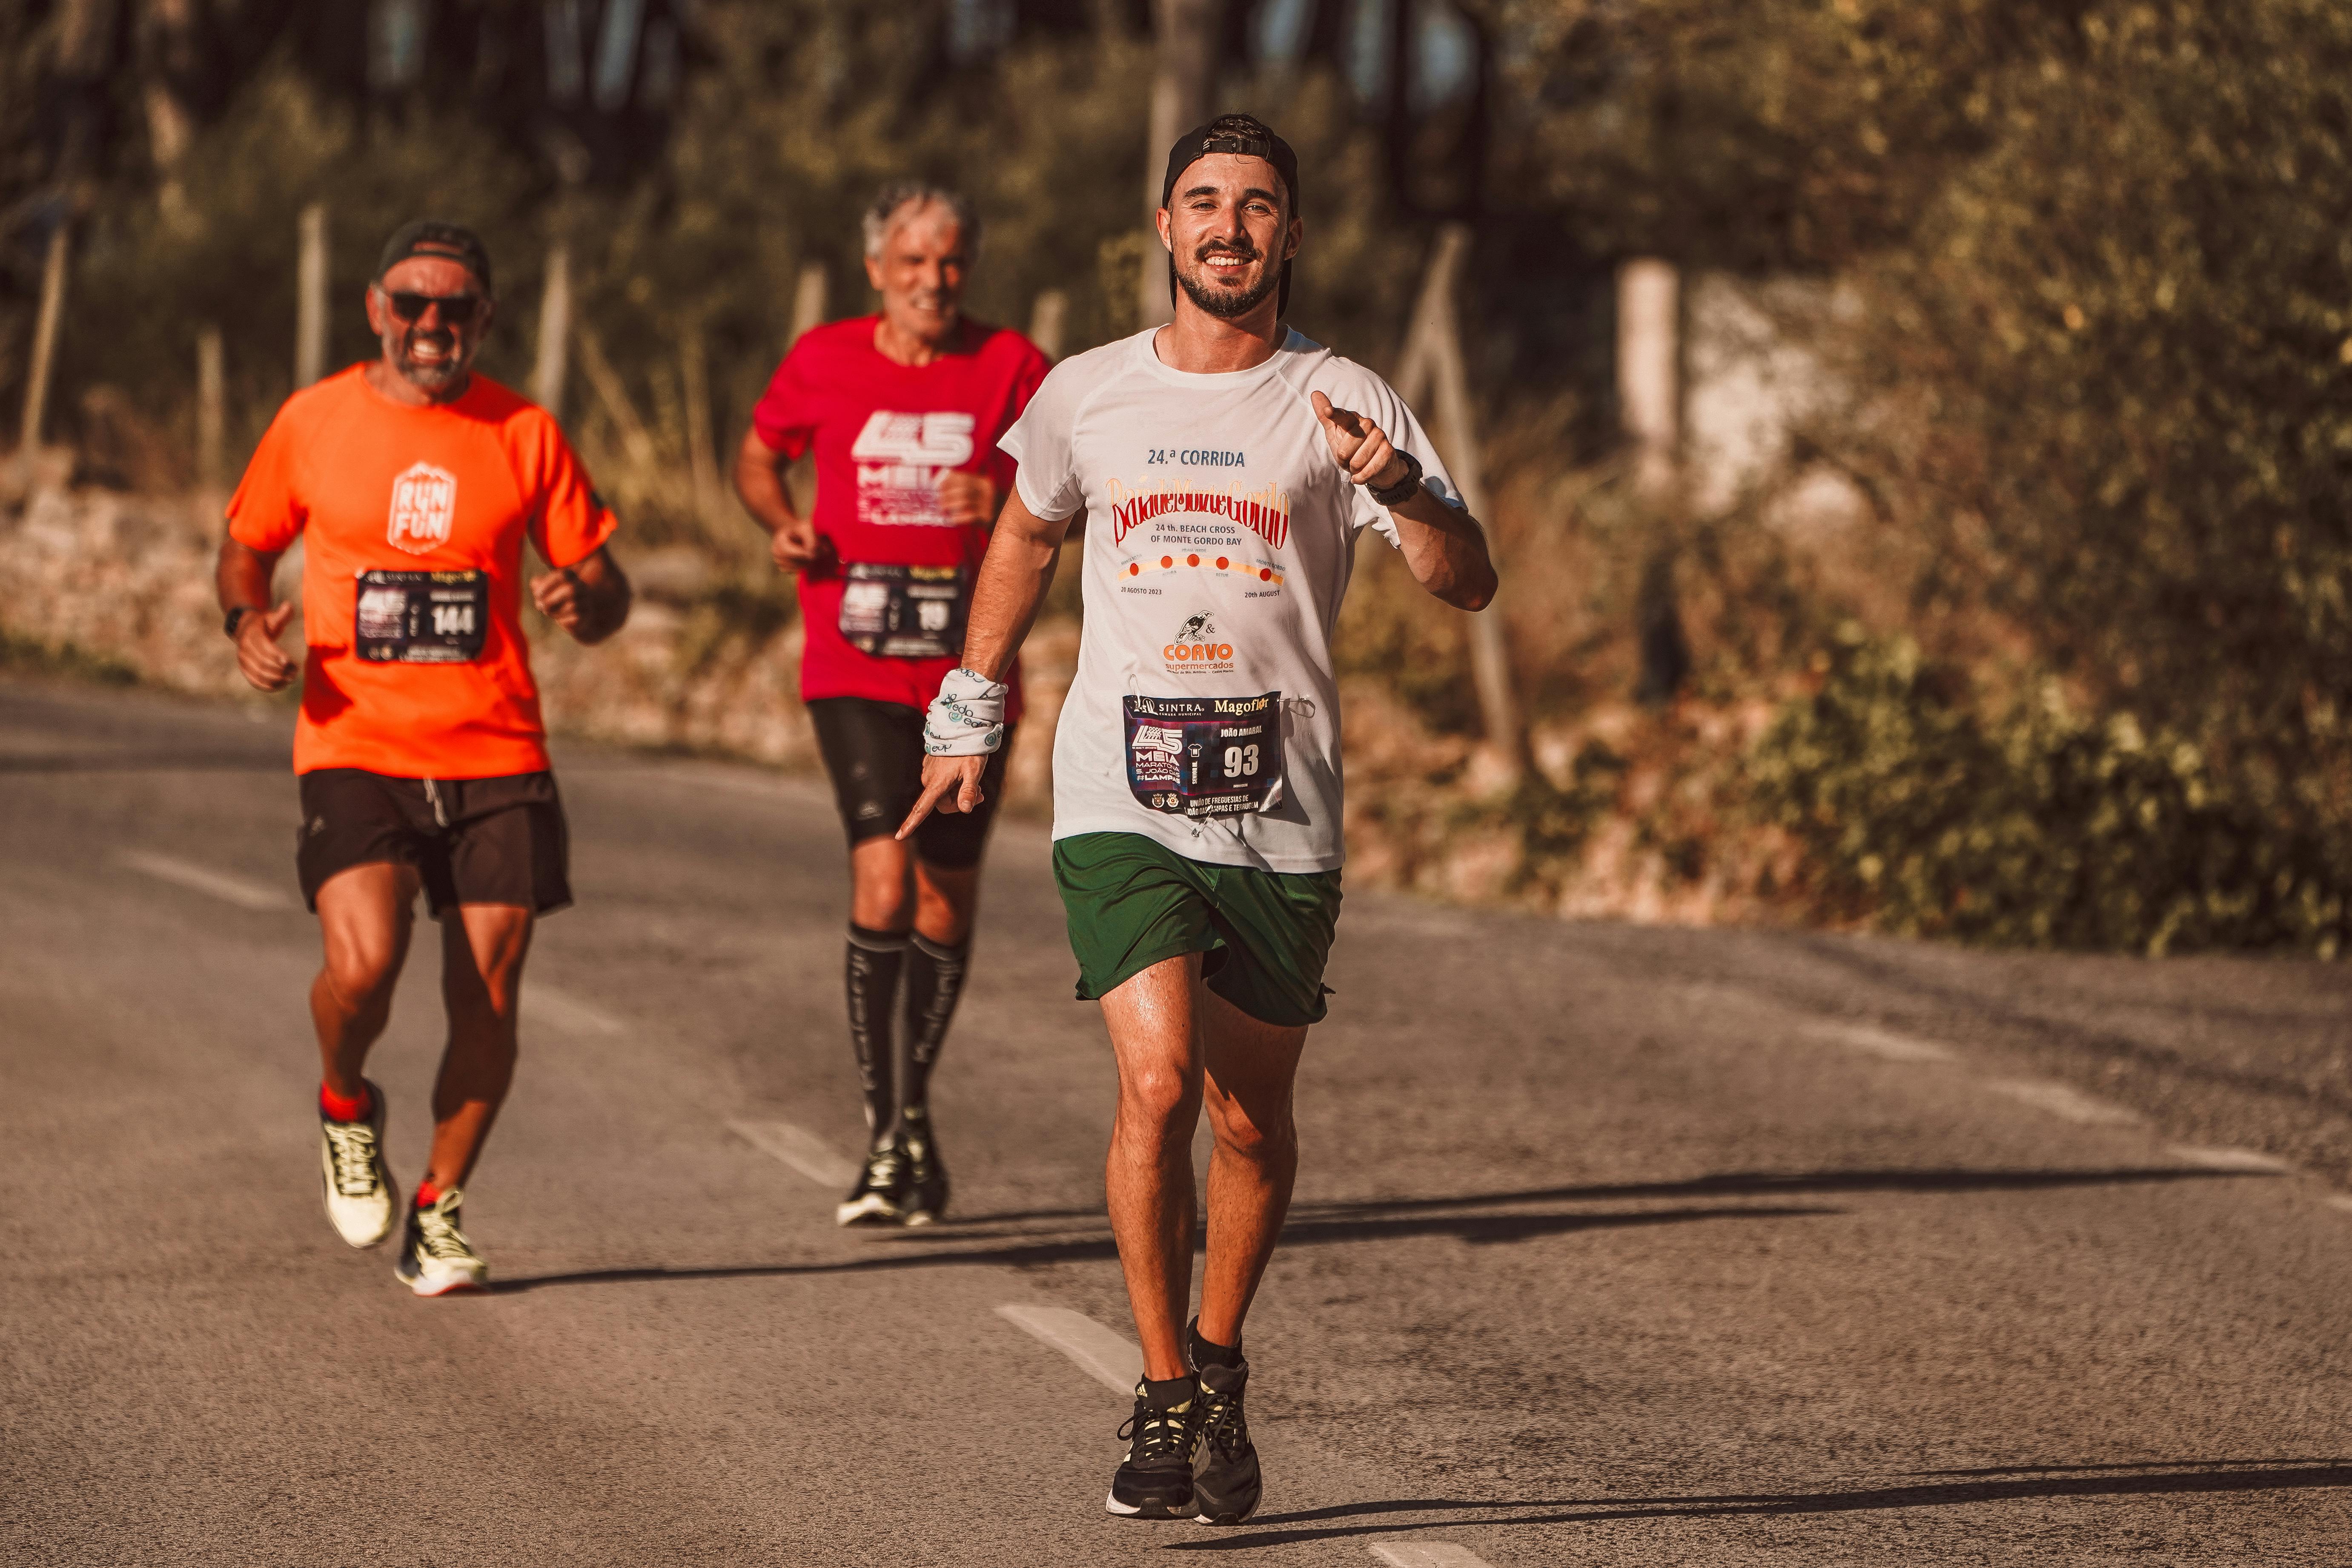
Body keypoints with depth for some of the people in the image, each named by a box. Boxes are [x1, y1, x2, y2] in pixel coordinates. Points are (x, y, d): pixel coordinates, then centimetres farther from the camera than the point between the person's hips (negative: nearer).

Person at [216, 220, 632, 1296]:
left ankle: (437, 1212, 20)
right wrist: (248, 622, -5)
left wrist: (585, 602, -15)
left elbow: (607, 590, 9)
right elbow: (246, 548, 16)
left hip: (497, 760, 2)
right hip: (354, 750, -2)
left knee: (487, 998, -1)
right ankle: (346, 1107, 11)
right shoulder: (313, 422, 3)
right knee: (364, 964, -23)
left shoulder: (524, 434, 5)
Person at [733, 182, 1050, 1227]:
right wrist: (782, 525, -2)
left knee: (946, 902, 9)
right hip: (856, 668, -2)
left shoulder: (1011, 367, 1)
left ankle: (915, 1111, 32)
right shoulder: (825, 362, 2)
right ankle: (886, 1136, -11)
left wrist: (1009, 503, -19)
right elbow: (758, 456, 18)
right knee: (883, 878, -18)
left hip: (971, 672, 2)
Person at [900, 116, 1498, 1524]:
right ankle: (1164, 1400, -5)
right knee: (1158, 1083, -16)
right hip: (1122, 800, 0)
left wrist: (1399, 486, -28)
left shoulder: (1341, 403, 0)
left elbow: (1470, 584, -9)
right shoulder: (1087, 397, 7)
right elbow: (1027, 537, 26)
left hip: (1282, 813, 0)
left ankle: (1221, 1366, 31)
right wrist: (970, 715, 27)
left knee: (1253, 1123, 7)